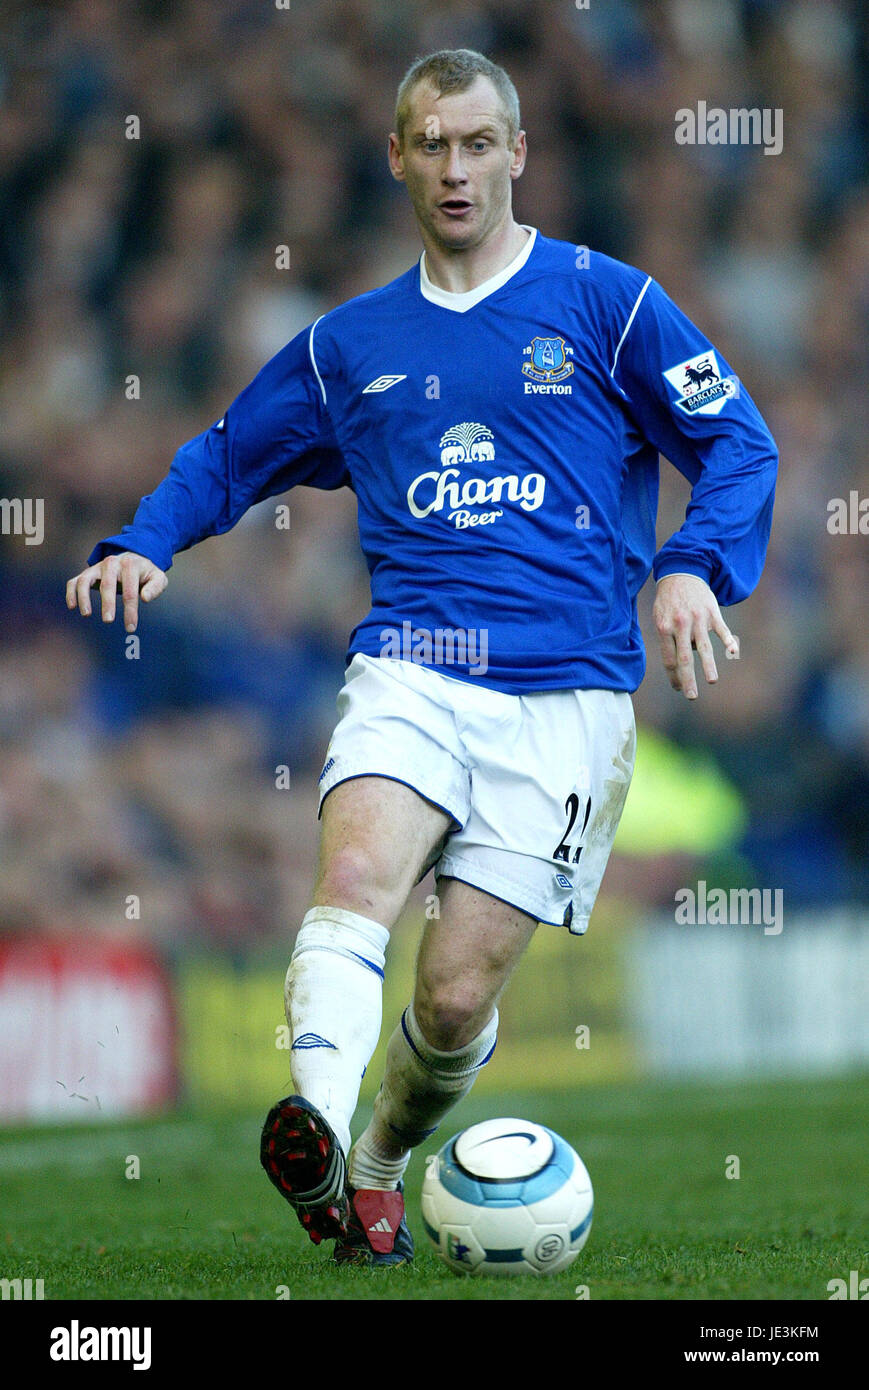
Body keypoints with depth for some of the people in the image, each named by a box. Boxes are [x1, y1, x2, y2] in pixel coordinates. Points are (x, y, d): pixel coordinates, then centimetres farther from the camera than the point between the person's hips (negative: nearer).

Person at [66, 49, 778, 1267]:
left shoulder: (607, 303, 7)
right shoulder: (350, 344, 17)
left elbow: (739, 447, 6)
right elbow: (226, 457, 28)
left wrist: (697, 567, -13)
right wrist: (142, 545, 8)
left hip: (565, 695, -2)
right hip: (412, 668, 2)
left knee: (458, 992, -6)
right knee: (359, 871, -30)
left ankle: (377, 1169, 22)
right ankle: (316, 1129, -49)